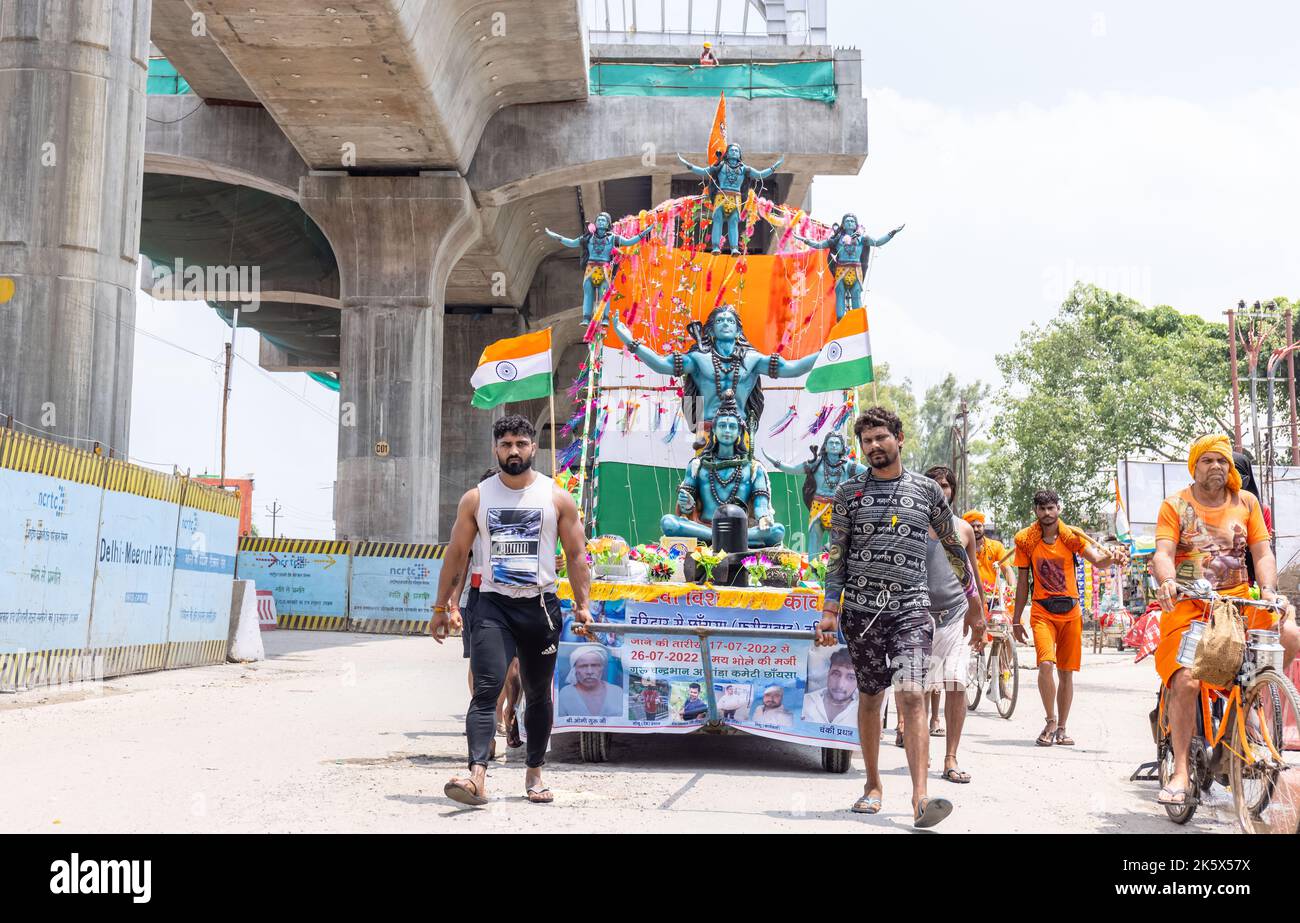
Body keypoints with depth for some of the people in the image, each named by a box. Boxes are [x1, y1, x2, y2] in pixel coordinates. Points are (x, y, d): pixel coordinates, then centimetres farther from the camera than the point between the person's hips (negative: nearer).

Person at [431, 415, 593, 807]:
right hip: (493, 604, -1)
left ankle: (534, 773, 24)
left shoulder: (557, 498, 3)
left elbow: (576, 554, 5)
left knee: (538, 695, 10)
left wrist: (582, 605, -3)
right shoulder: (476, 498, 5)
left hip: (540, 605, 1)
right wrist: (441, 605, 7)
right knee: (486, 689, -16)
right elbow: (456, 553, 9)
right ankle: (477, 776, -25)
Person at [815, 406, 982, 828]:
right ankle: (873, 785, 24)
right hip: (861, 608, 2)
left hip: (911, 607, -1)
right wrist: (830, 610, -1)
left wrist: (972, 593, 21)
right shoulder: (849, 491, 7)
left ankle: (920, 797, -23)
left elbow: (952, 545, 17)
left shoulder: (927, 490, 7)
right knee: (869, 697, 9)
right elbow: (837, 554, 6)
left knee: (911, 695, -16)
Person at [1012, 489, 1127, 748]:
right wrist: (1016, 619, 7)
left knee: (1066, 672, 6)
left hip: (1070, 611, 1)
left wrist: (1111, 557, -40)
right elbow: (1023, 581, 6)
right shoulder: (1026, 540, 0)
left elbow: (1097, 559, -16)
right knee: (1046, 664, -20)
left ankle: (1061, 729, 18)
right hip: (1042, 611, -1)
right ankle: (1051, 721, -3)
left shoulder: (1071, 536, -1)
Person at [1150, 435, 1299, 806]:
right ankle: (1180, 772, -11)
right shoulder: (1176, 505, 2)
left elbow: (1262, 554, 4)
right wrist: (1167, 581, -31)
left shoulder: (1246, 502, 9)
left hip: (1238, 599, 3)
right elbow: (1162, 553, -10)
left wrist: (1268, 590, -15)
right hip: (1188, 604, -3)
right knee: (1185, 680, -20)